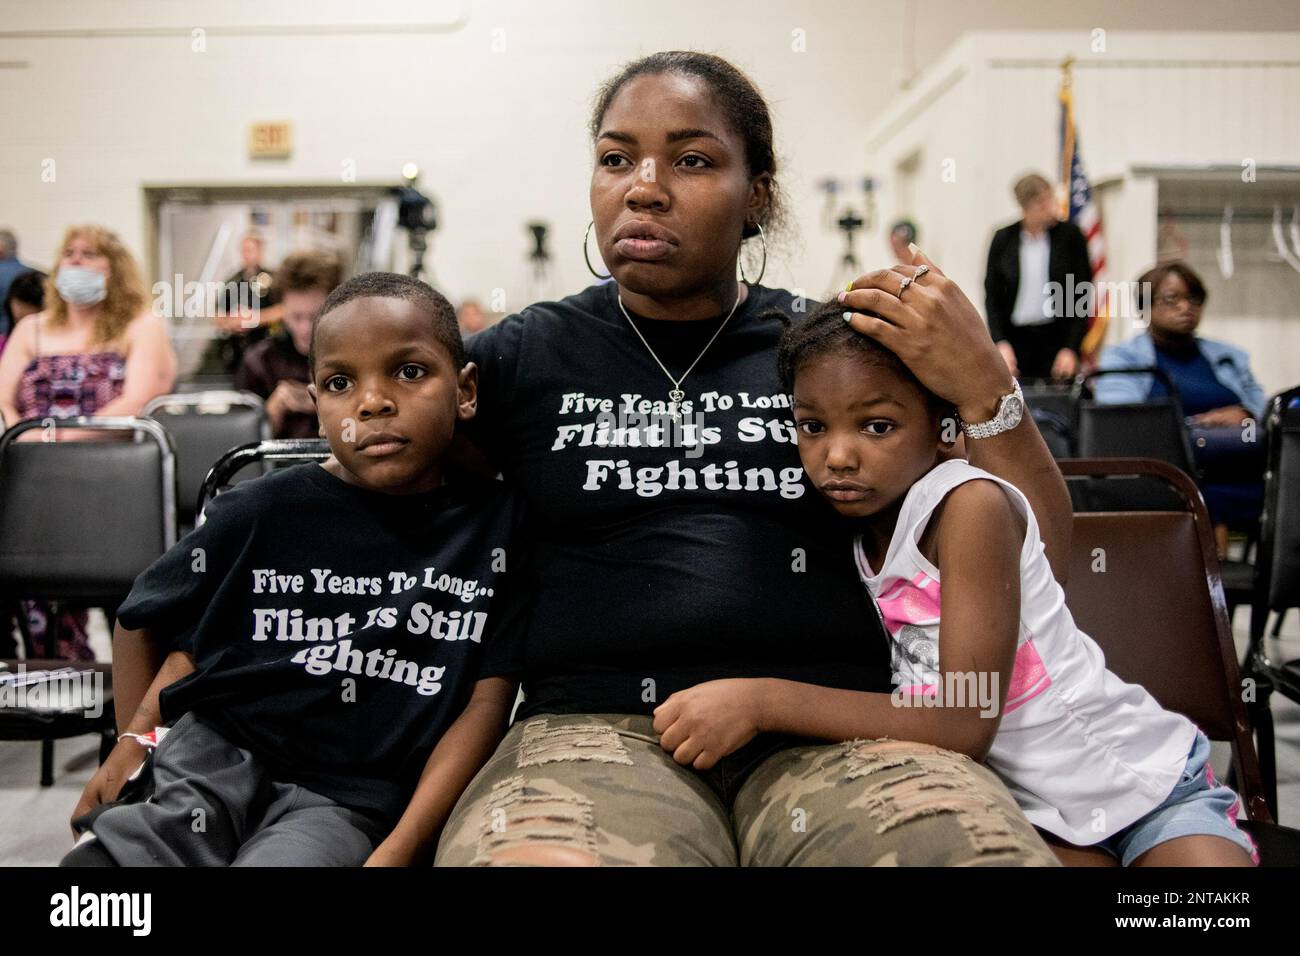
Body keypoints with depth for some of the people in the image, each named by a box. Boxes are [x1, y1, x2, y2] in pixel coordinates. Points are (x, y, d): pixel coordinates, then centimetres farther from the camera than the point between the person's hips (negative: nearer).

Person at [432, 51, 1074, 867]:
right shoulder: (526, 357, 13)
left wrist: (985, 389, -1)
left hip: (833, 732, 2)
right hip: (600, 728, -1)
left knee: (989, 847, -31)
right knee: (532, 855, -36)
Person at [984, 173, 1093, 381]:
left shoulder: (1070, 235, -1)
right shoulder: (1003, 239, 3)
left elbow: (1083, 294, 0)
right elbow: (992, 296, 5)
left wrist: (1071, 348, -7)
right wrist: (1001, 343, -6)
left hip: (1058, 338, -1)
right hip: (1016, 338, 1)